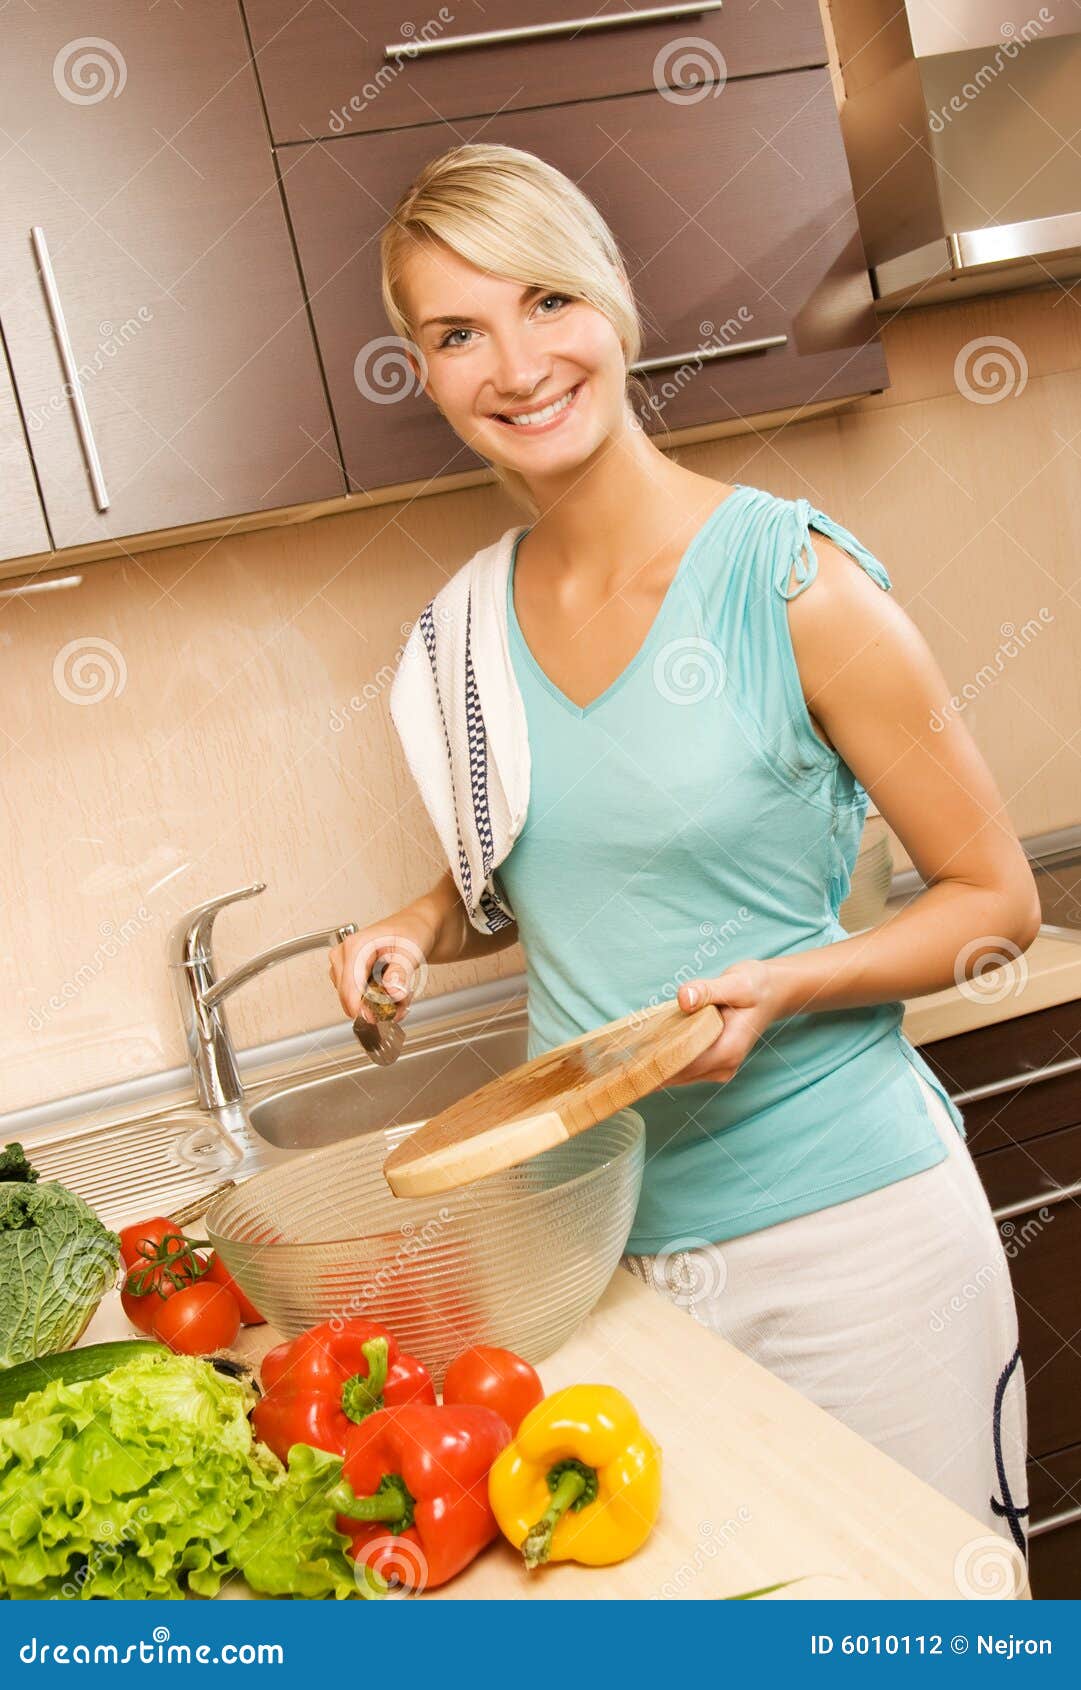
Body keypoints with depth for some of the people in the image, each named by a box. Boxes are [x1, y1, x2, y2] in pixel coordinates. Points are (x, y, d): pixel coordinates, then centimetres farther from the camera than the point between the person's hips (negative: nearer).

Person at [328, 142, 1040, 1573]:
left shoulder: (793, 583, -14)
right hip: (603, 1226, 4)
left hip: (841, 1223, -4)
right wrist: (425, 929, -1)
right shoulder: (465, 630, 1)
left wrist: (777, 988, -22)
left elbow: (996, 901, -7)